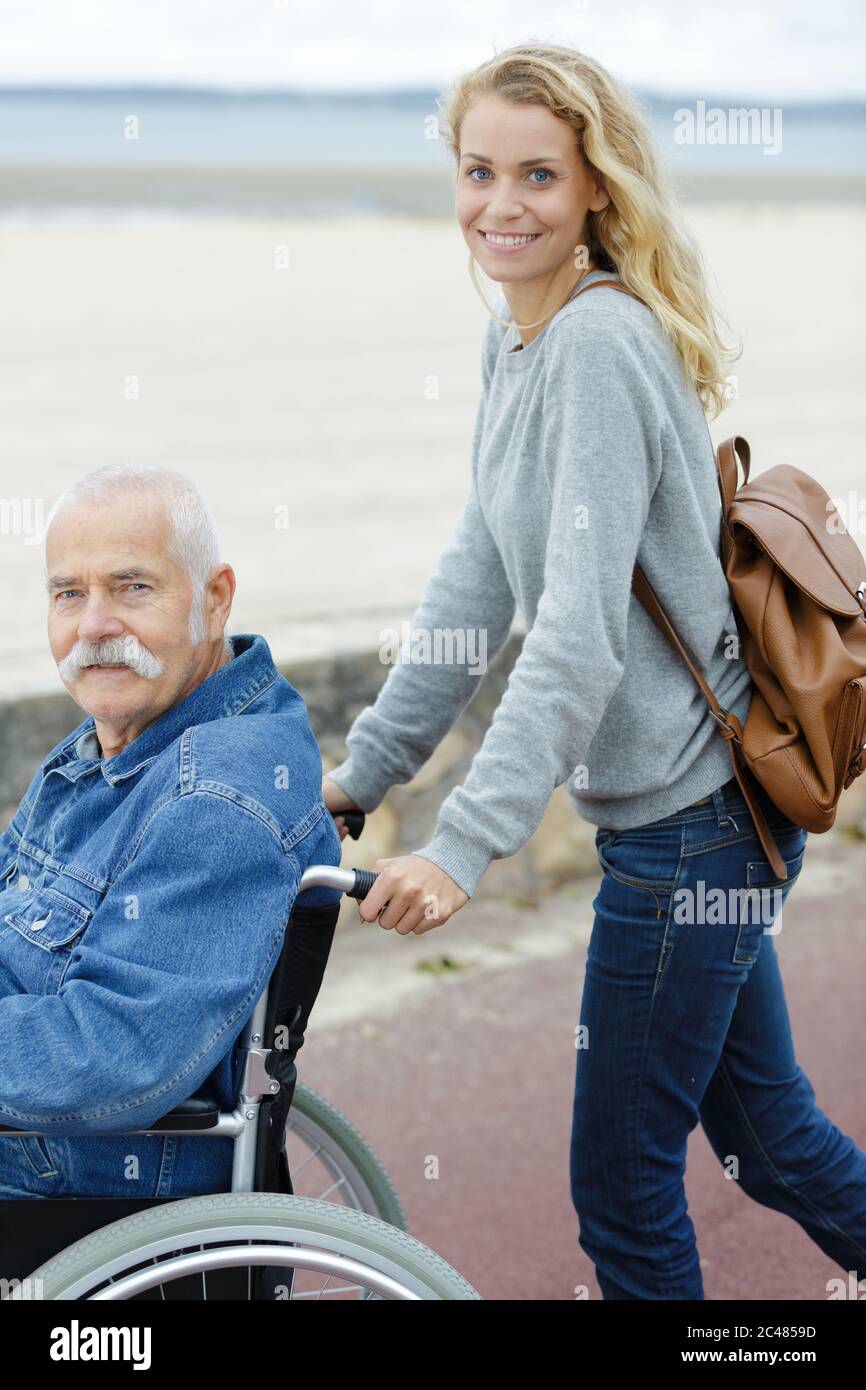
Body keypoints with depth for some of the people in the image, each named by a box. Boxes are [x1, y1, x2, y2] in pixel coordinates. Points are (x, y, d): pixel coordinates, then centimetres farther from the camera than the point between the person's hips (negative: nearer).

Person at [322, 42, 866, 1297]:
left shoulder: (601, 345, -20)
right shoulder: (515, 339, 9)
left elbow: (580, 634, -27)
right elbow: (479, 581, 12)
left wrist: (464, 844, -31)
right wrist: (365, 767, 9)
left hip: (690, 822, -9)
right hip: (697, 814, 9)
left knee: (621, 1175, 3)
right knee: (766, 1134, 20)